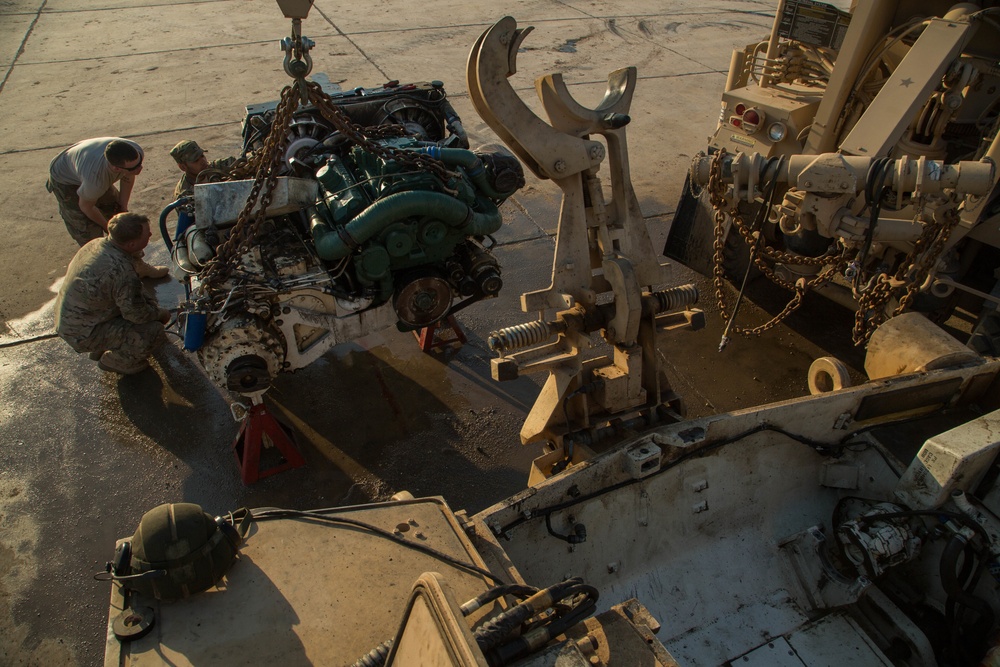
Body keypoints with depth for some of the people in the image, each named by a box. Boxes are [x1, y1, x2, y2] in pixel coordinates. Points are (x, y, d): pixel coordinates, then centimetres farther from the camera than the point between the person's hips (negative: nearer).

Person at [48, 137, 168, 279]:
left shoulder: (136, 152, -31)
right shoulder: (96, 179, -46)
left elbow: (128, 178, -6)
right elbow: (86, 206, -24)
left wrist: (123, 206, 0)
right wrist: (108, 227, -9)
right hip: (66, 180, -6)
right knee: (91, 234, -9)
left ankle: (139, 266, 25)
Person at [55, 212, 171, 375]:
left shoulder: (98, 243, -5)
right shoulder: (122, 272, -33)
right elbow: (137, 314, -20)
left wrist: (151, 303, 4)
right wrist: (161, 314, -2)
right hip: (82, 334, -9)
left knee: (148, 301, 14)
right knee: (154, 330, -16)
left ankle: (101, 349, 22)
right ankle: (113, 361, 8)